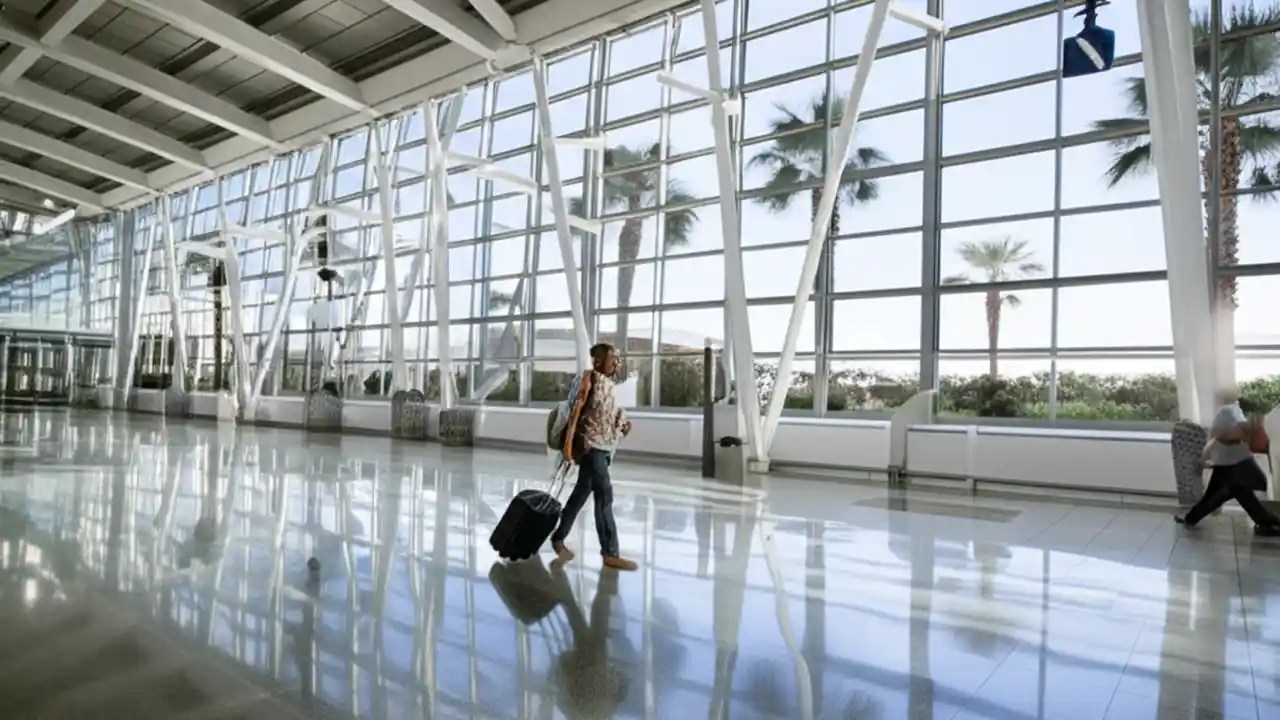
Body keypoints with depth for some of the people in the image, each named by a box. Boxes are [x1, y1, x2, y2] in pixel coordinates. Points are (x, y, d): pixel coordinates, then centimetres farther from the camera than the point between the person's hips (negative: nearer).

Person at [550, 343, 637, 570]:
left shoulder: (607, 383, 17)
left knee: (582, 492, 14)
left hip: (602, 446, 9)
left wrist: (623, 423, 3)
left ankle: (558, 538, 27)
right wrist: (568, 442, -24)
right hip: (589, 444, -9)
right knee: (604, 494, -12)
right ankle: (610, 553, -8)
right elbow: (575, 409, -15)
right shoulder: (588, 378, -7)